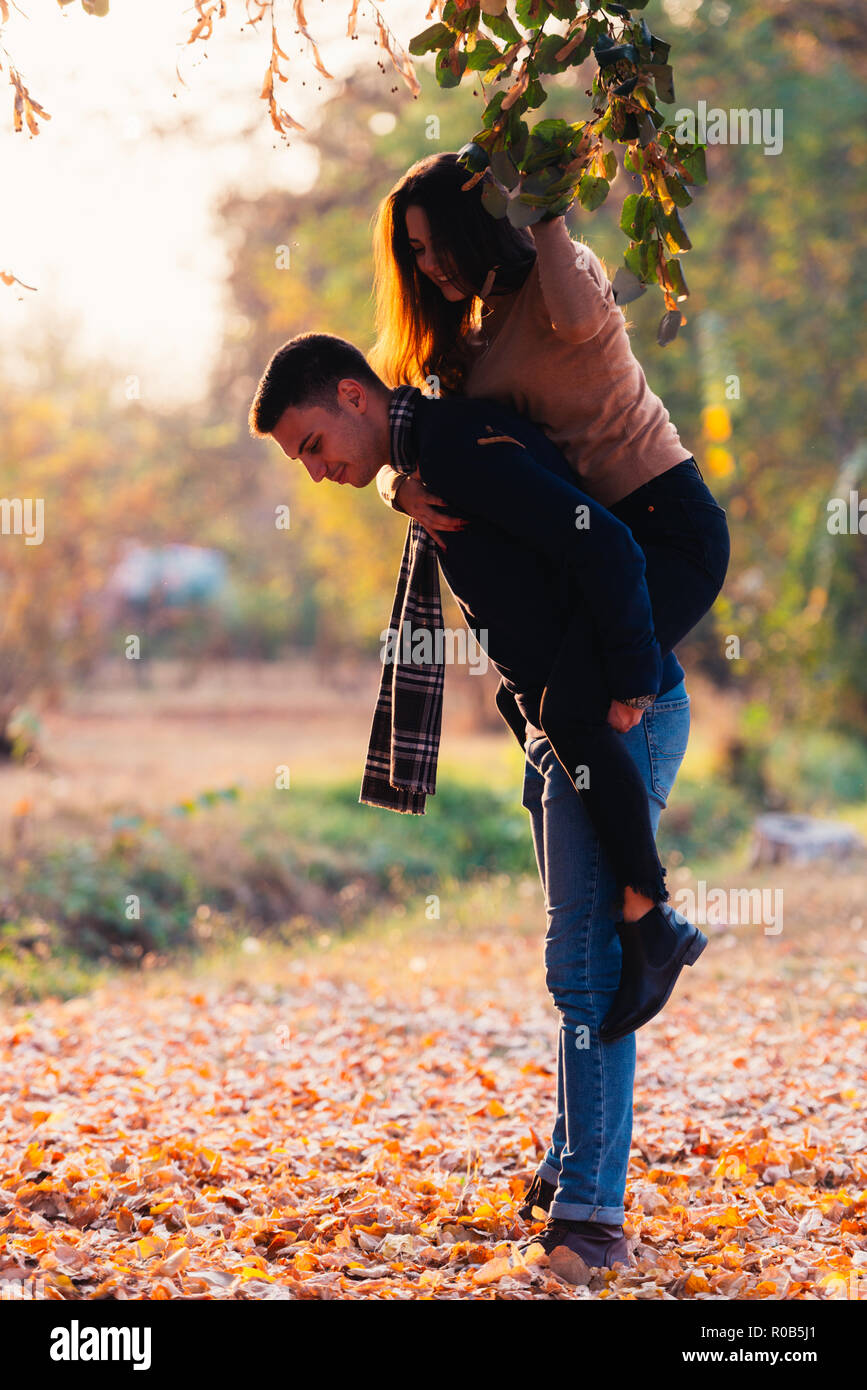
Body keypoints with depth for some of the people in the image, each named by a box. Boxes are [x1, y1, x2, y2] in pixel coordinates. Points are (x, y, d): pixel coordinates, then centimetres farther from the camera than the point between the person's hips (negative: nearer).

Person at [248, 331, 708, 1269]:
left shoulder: (465, 444, -17)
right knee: (582, 951, 19)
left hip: (621, 725, -10)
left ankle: (589, 1205, -7)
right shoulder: (426, 471, 15)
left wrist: (630, 692, -20)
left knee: (584, 962, -10)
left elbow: (605, 549, -24)